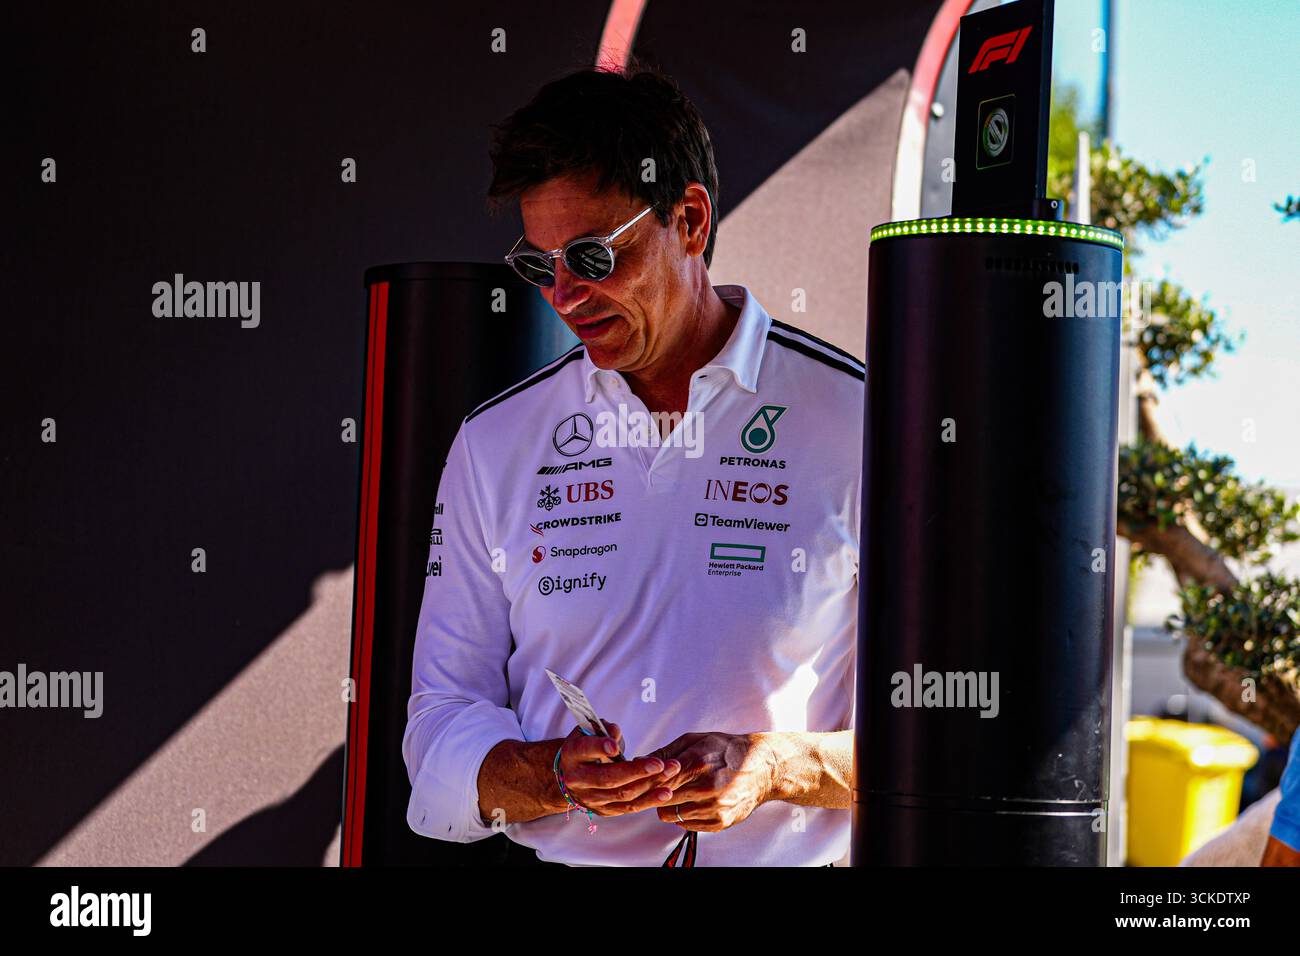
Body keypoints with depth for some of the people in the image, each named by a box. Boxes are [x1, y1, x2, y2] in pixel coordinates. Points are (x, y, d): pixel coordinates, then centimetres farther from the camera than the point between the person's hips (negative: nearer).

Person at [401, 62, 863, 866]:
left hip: (788, 864, -1)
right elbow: (442, 725, 10)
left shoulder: (861, 427, 2)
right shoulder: (495, 444, 11)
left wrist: (778, 768, -13)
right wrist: (549, 776, -9)